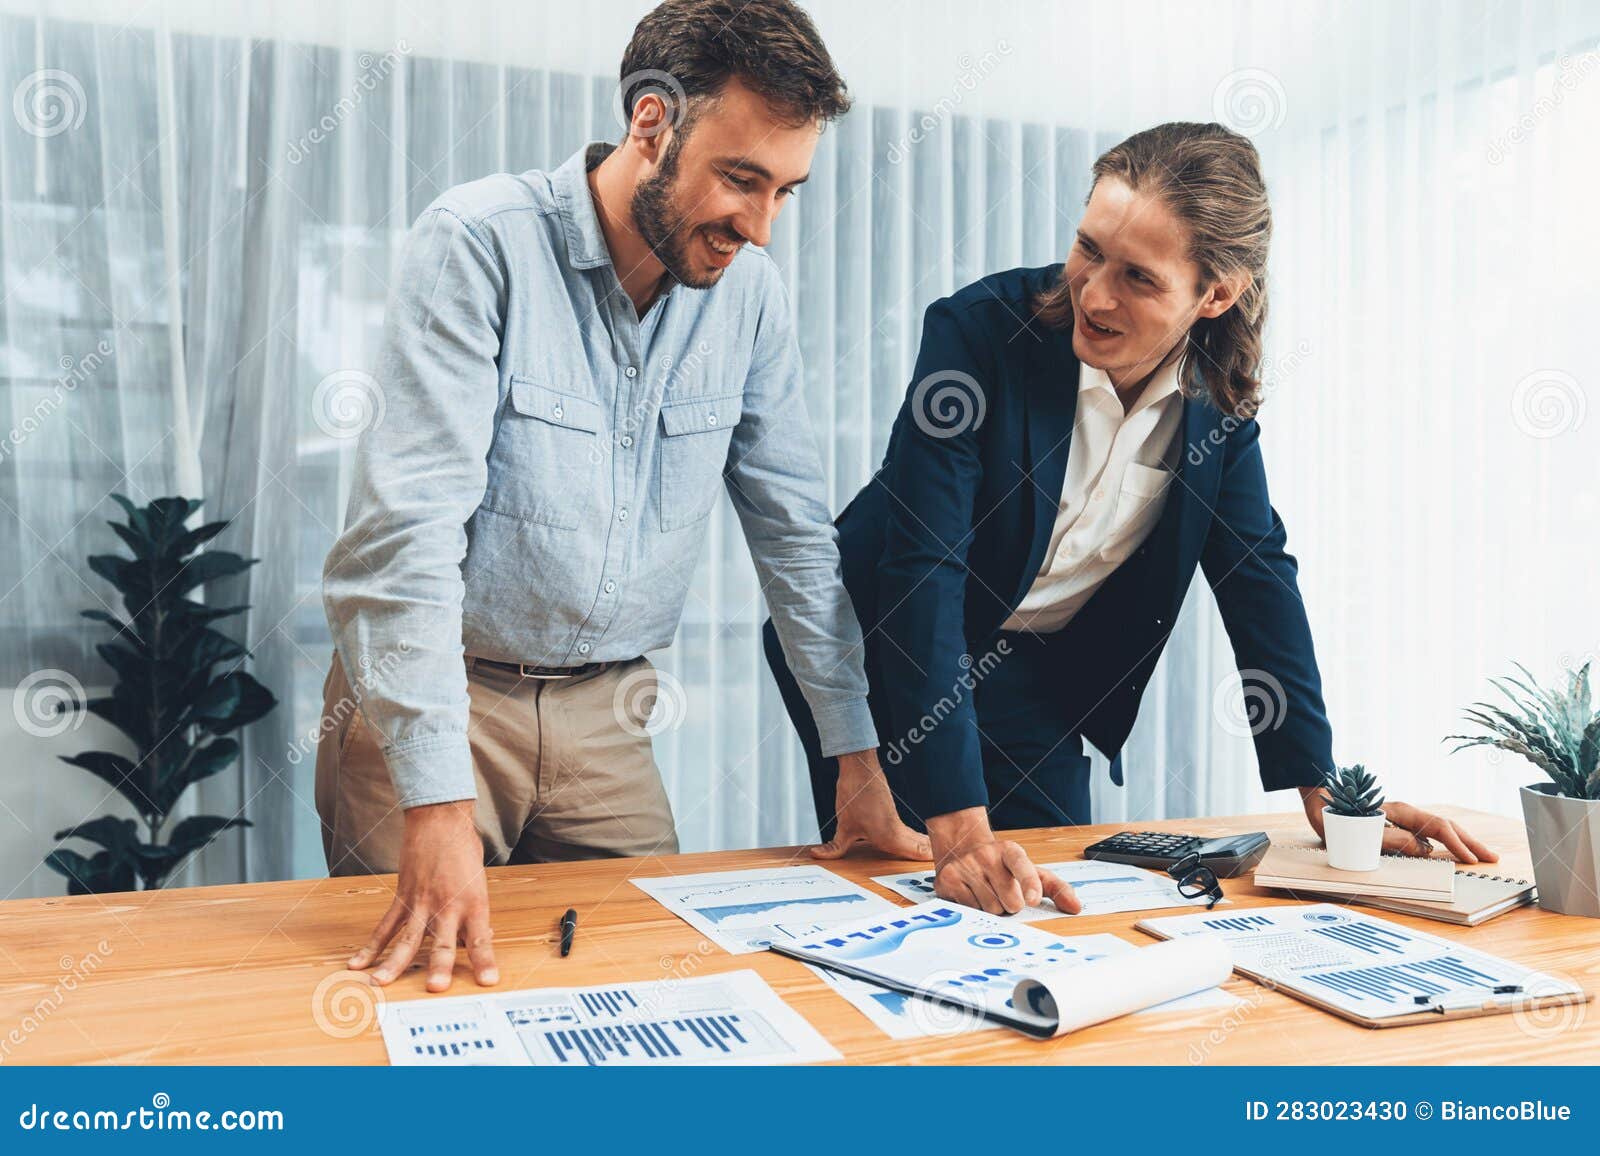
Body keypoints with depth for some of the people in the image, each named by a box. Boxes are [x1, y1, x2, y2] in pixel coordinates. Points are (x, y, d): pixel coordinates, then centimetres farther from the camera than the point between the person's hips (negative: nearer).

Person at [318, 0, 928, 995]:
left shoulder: (749, 290, -2)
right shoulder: (481, 246, -18)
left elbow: (796, 527, 4)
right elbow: (409, 528, -25)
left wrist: (858, 757, 2)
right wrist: (439, 805, -31)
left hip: (606, 714, 4)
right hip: (434, 693, -4)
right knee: (425, 980, 2)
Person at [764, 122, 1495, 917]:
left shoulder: (1216, 391, -10)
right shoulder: (980, 330, -25)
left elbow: (1258, 572, 1)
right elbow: (922, 569, -31)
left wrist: (1326, 791, -3)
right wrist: (960, 830, -36)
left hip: (1034, 680, 4)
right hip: (885, 653, -4)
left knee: (1050, 907, 7)